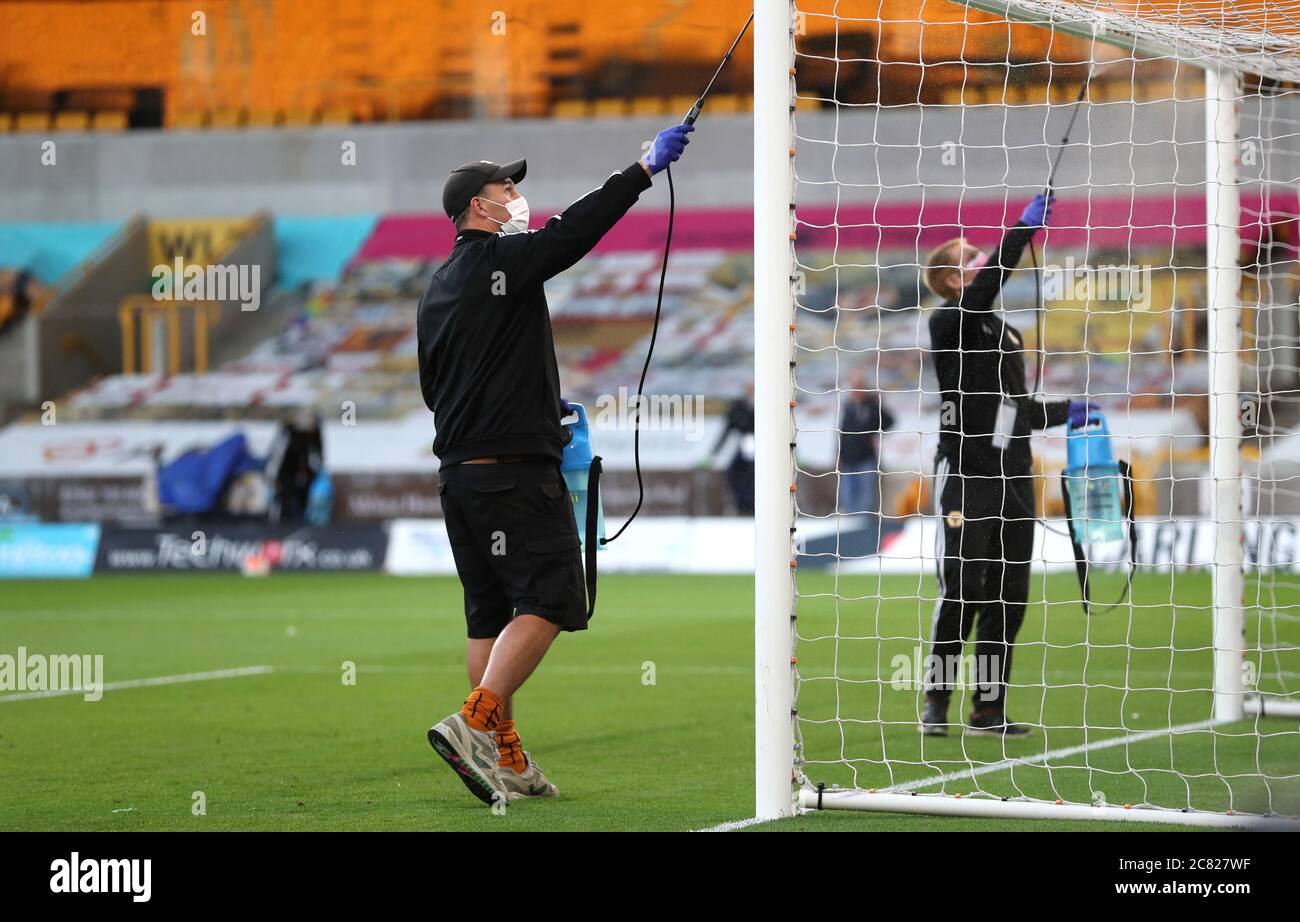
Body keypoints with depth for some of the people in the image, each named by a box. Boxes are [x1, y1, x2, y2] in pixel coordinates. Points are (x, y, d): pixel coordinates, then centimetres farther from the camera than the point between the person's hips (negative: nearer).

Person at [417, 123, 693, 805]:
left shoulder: (437, 289, 18)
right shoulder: (503, 259, -8)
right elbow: (575, 229, -17)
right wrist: (646, 168, -14)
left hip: (457, 469, 9)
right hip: (515, 468, -9)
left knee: (489, 612, 9)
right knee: (548, 600, -10)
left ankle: (505, 758, 9)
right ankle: (474, 723, -22)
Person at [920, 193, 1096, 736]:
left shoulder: (1007, 333, 21)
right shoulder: (950, 322, -3)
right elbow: (986, 288, -24)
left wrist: (1067, 413, 19)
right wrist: (1024, 229, -26)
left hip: (1013, 480, 7)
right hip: (964, 477, -7)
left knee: (1007, 599, 5)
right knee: (961, 593, -9)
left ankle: (988, 709, 10)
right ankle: (936, 701, 1)